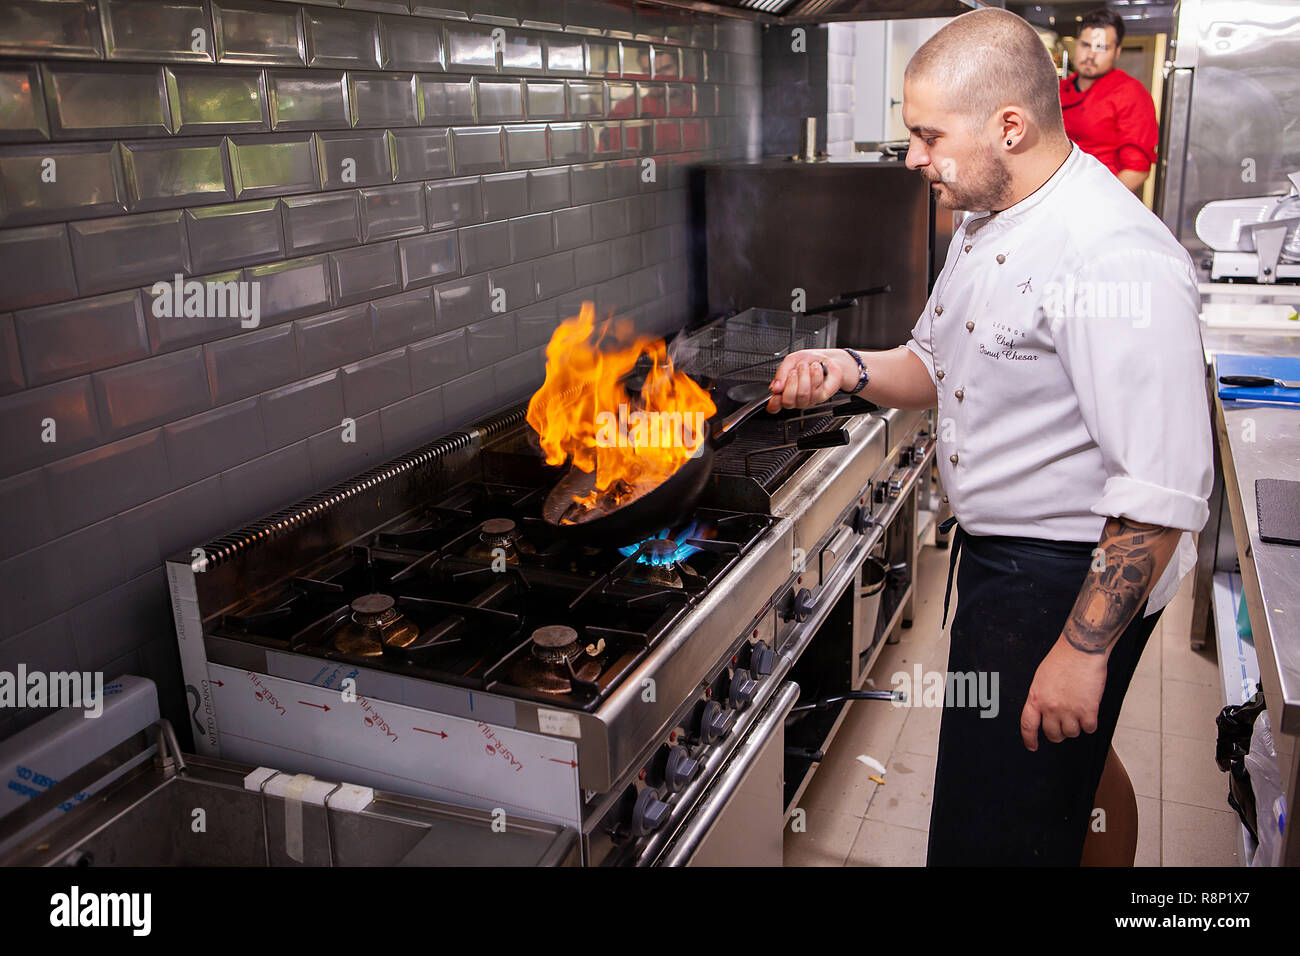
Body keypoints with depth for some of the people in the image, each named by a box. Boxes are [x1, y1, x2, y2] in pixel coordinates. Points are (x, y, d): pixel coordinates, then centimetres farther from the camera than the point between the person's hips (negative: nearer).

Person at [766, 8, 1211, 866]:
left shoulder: (1120, 262, -26)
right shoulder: (987, 225, 6)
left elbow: (1164, 490, -27)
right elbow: (939, 368, 17)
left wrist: (1084, 649, -24)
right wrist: (850, 369, -3)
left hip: (1071, 578, -9)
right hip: (995, 553, 9)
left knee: (994, 832, 2)